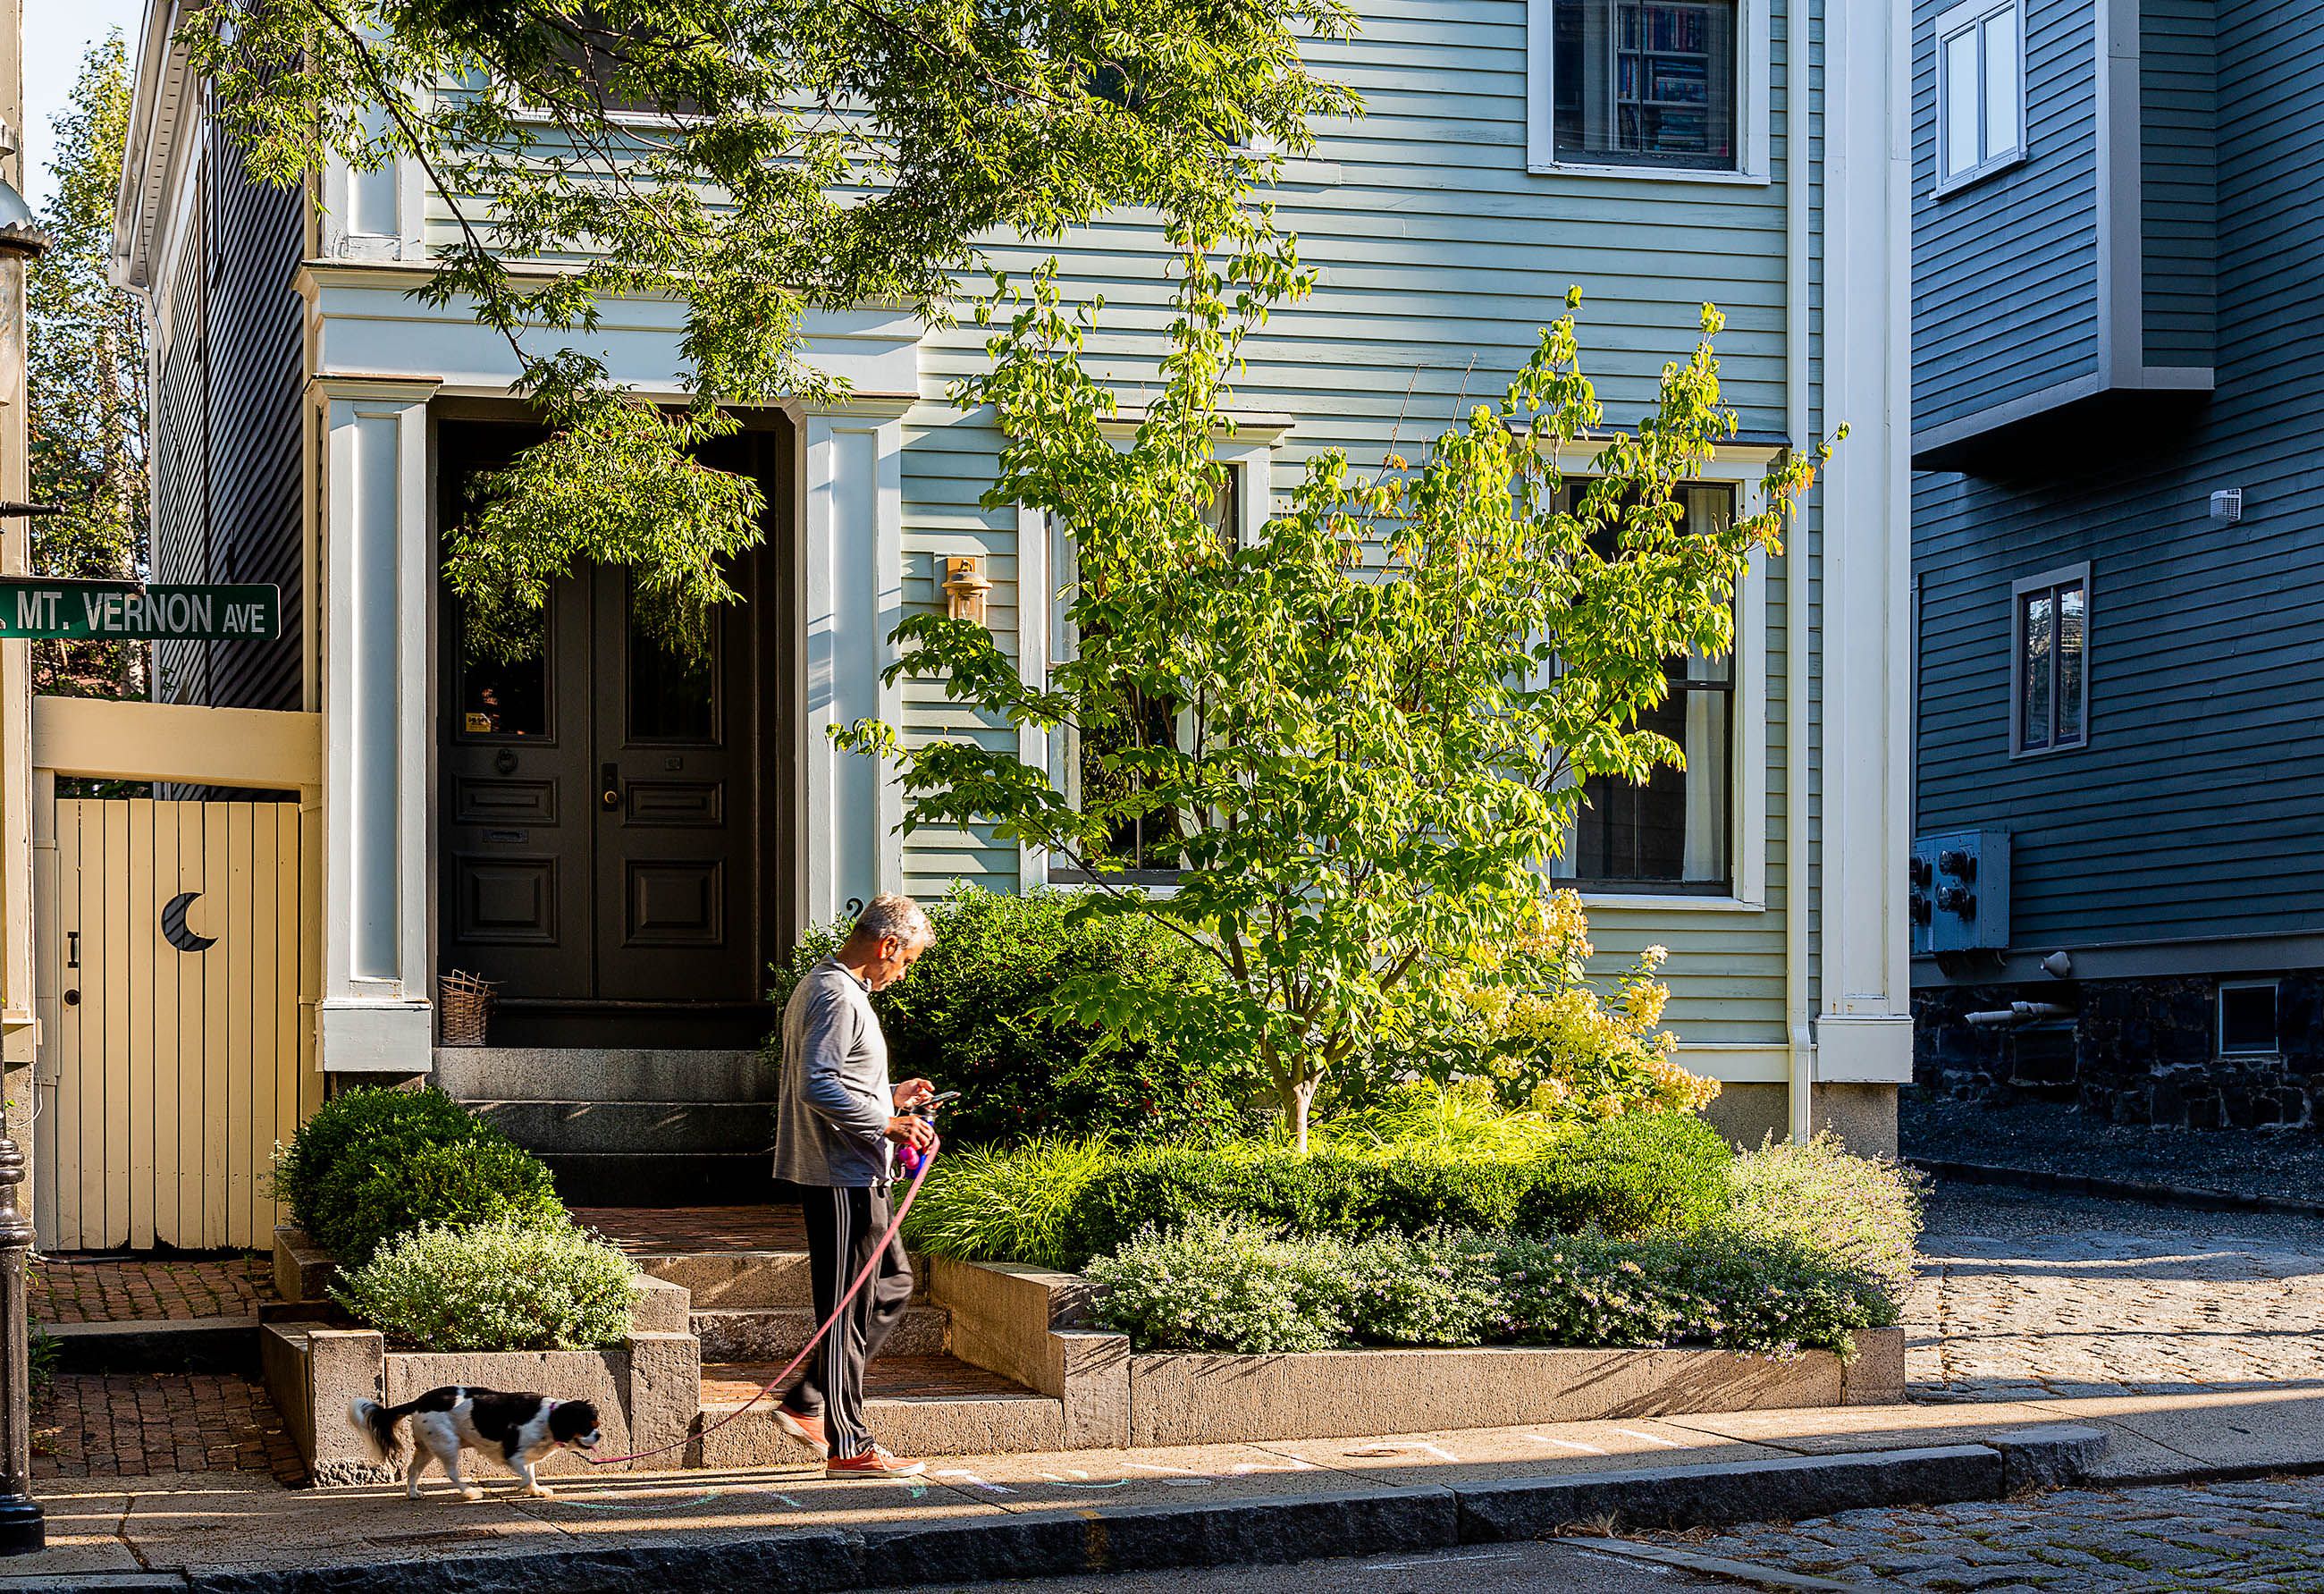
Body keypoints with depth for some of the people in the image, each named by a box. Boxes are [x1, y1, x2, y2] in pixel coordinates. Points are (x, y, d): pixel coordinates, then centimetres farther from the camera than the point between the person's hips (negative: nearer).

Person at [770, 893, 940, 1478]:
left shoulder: (821, 986, 18)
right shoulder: (838, 996, -16)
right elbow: (819, 1087, -25)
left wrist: (891, 1096, 19)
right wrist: (886, 1124, -22)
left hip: (856, 1174, 11)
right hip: (844, 1174, -11)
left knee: (892, 1285, 16)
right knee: (849, 1306, -5)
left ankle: (807, 1405, 17)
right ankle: (849, 1447, 1)